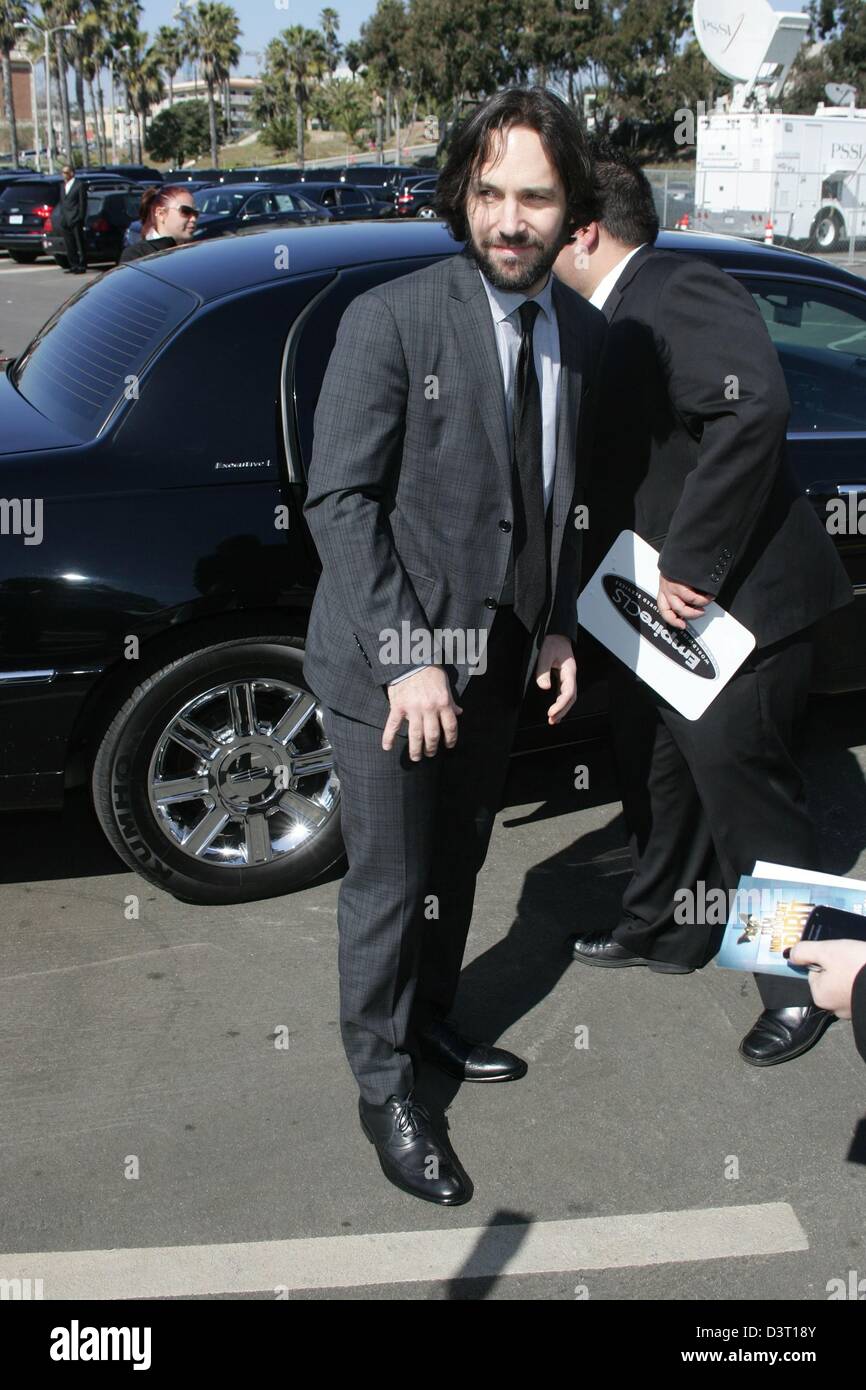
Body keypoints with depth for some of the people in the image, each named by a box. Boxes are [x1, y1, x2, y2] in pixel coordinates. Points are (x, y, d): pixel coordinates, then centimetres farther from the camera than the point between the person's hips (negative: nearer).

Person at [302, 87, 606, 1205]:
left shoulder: (580, 332, 4)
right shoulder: (389, 321, -16)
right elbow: (339, 500, -17)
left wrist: (559, 626, 6)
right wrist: (409, 658, -21)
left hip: (499, 661, 6)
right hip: (388, 662, -6)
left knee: (457, 863, 22)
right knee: (389, 884, 6)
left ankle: (429, 1024, 45)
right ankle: (384, 1086, 28)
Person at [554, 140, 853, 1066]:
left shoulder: (679, 294, -19)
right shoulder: (616, 319, 12)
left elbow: (754, 408, -34)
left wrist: (691, 564, -32)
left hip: (729, 607, -10)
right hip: (657, 608, 10)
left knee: (741, 790, 1)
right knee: (655, 772, 21)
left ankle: (802, 982, 20)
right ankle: (664, 927, 43)